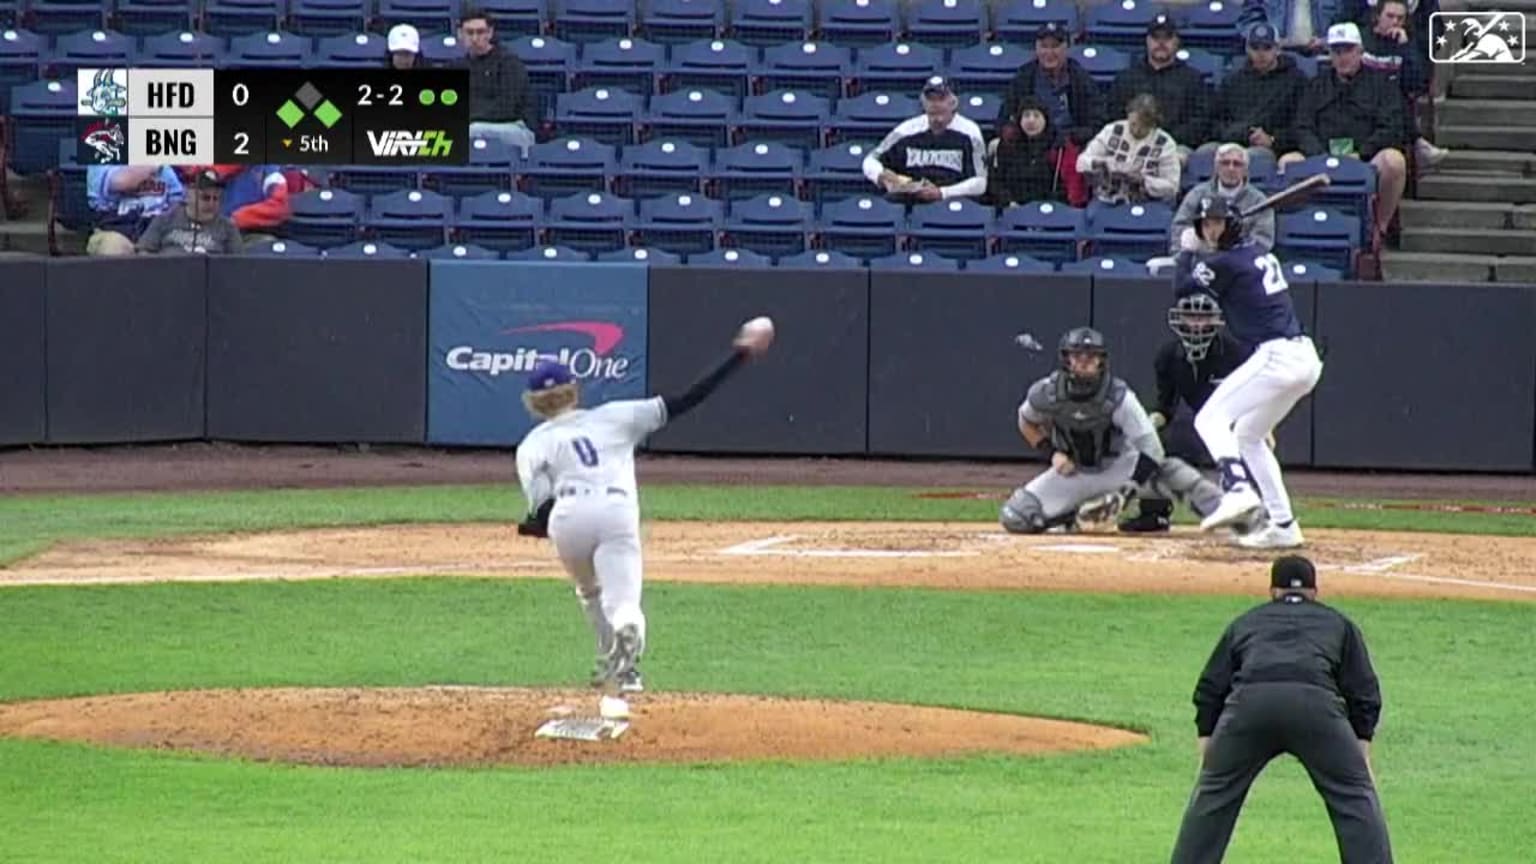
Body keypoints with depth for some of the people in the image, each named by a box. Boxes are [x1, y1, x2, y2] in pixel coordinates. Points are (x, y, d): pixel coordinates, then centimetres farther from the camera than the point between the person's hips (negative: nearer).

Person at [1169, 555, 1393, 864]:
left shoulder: (1245, 622, 35)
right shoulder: (1337, 623, 33)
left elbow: (1209, 690, 26)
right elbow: (1364, 692, 22)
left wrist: (1206, 755, 28)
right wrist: (1363, 756, 23)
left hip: (1248, 701, 1)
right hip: (1317, 702, -1)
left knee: (1214, 794, 17)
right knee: (1356, 796, 10)